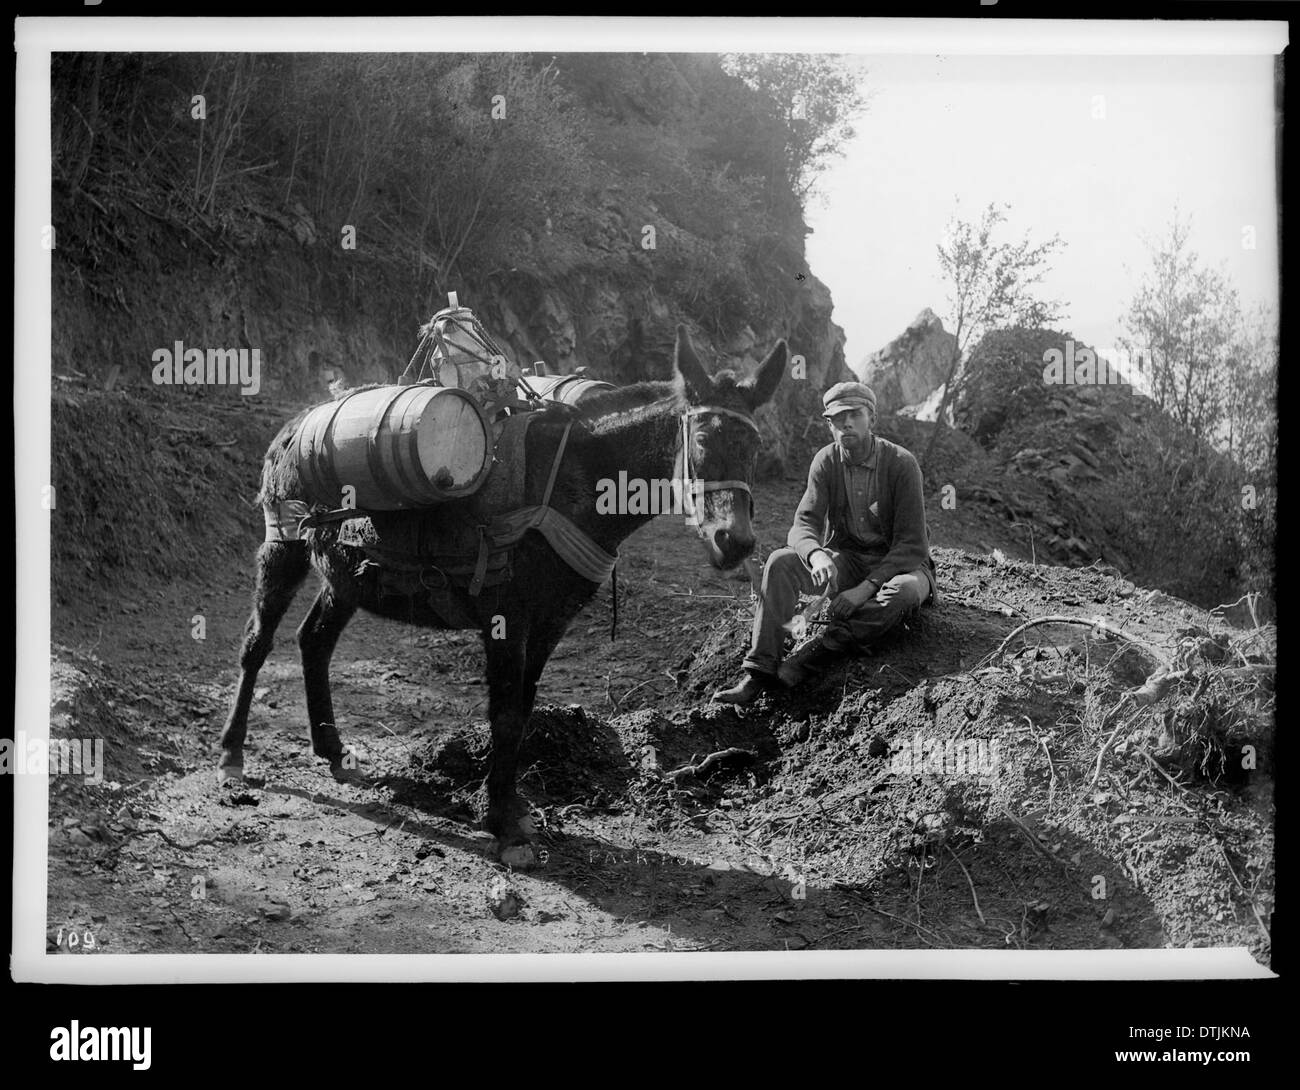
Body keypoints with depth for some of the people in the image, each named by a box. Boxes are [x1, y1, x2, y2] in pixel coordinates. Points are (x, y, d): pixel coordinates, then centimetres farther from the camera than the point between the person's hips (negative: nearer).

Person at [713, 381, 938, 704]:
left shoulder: (901, 463, -15)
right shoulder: (825, 462, -4)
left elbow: (911, 544, -17)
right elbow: (803, 525, -12)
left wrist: (866, 588, -27)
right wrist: (815, 555, -37)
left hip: (895, 565, -3)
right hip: (845, 560, 3)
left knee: (906, 590, -38)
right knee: (780, 562, -22)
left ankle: (814, 655, -37)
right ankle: (759, 673, -31)